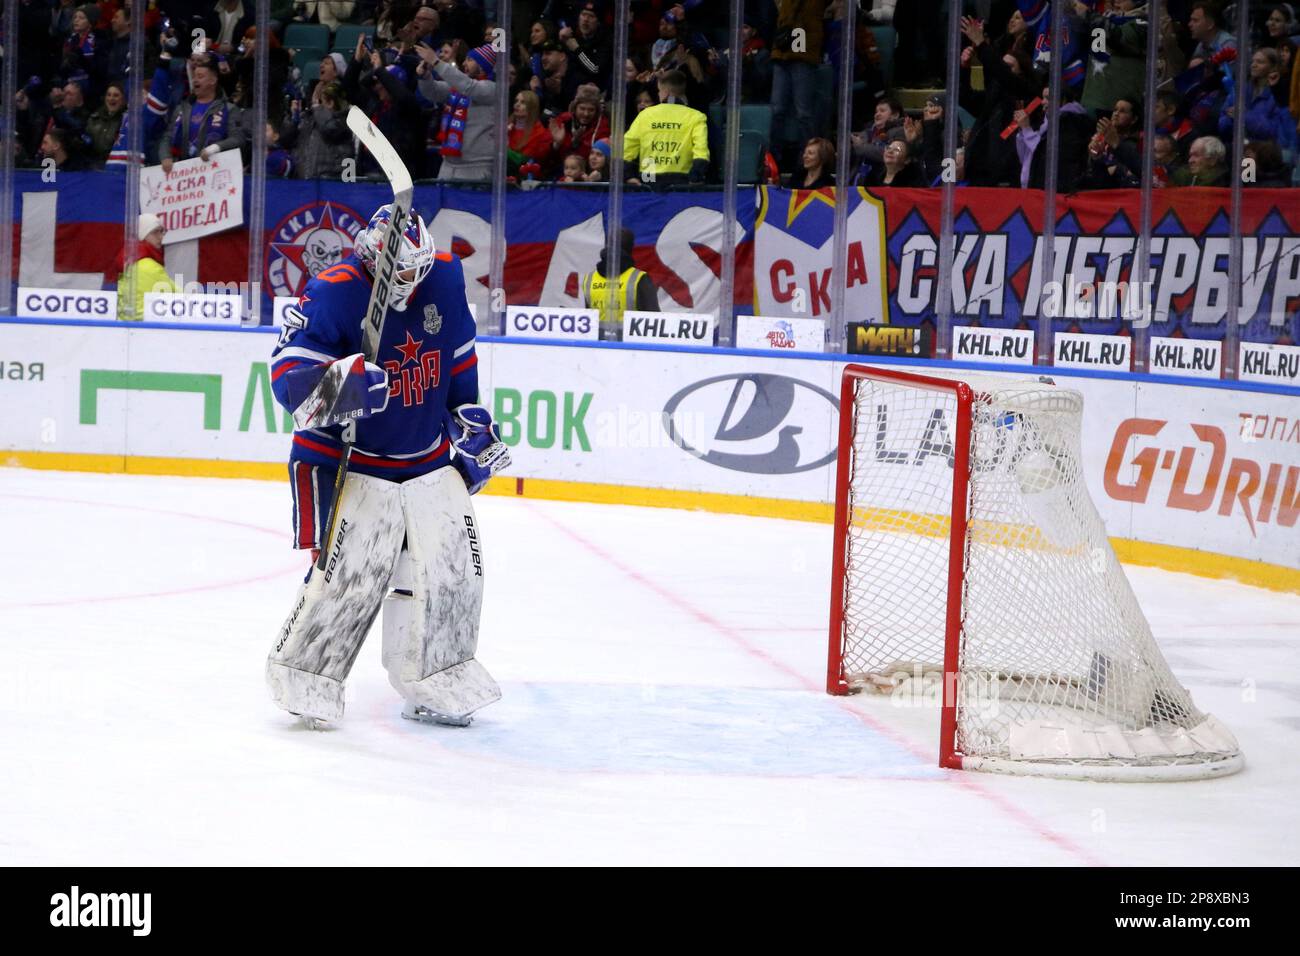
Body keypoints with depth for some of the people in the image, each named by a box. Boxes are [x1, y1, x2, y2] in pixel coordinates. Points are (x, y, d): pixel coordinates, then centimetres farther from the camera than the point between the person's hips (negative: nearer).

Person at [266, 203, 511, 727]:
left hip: (430, 461, 6)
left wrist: (470, 418, 16)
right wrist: (337, 386, -43)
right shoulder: (335, 293, -21)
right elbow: (287, 372, -25)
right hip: (351, 461, -6)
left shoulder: (444, 277, -2)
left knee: (453, 567, 4)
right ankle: (303, 680, 5)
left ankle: (433, 687, 20)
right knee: (348, 576, -14)